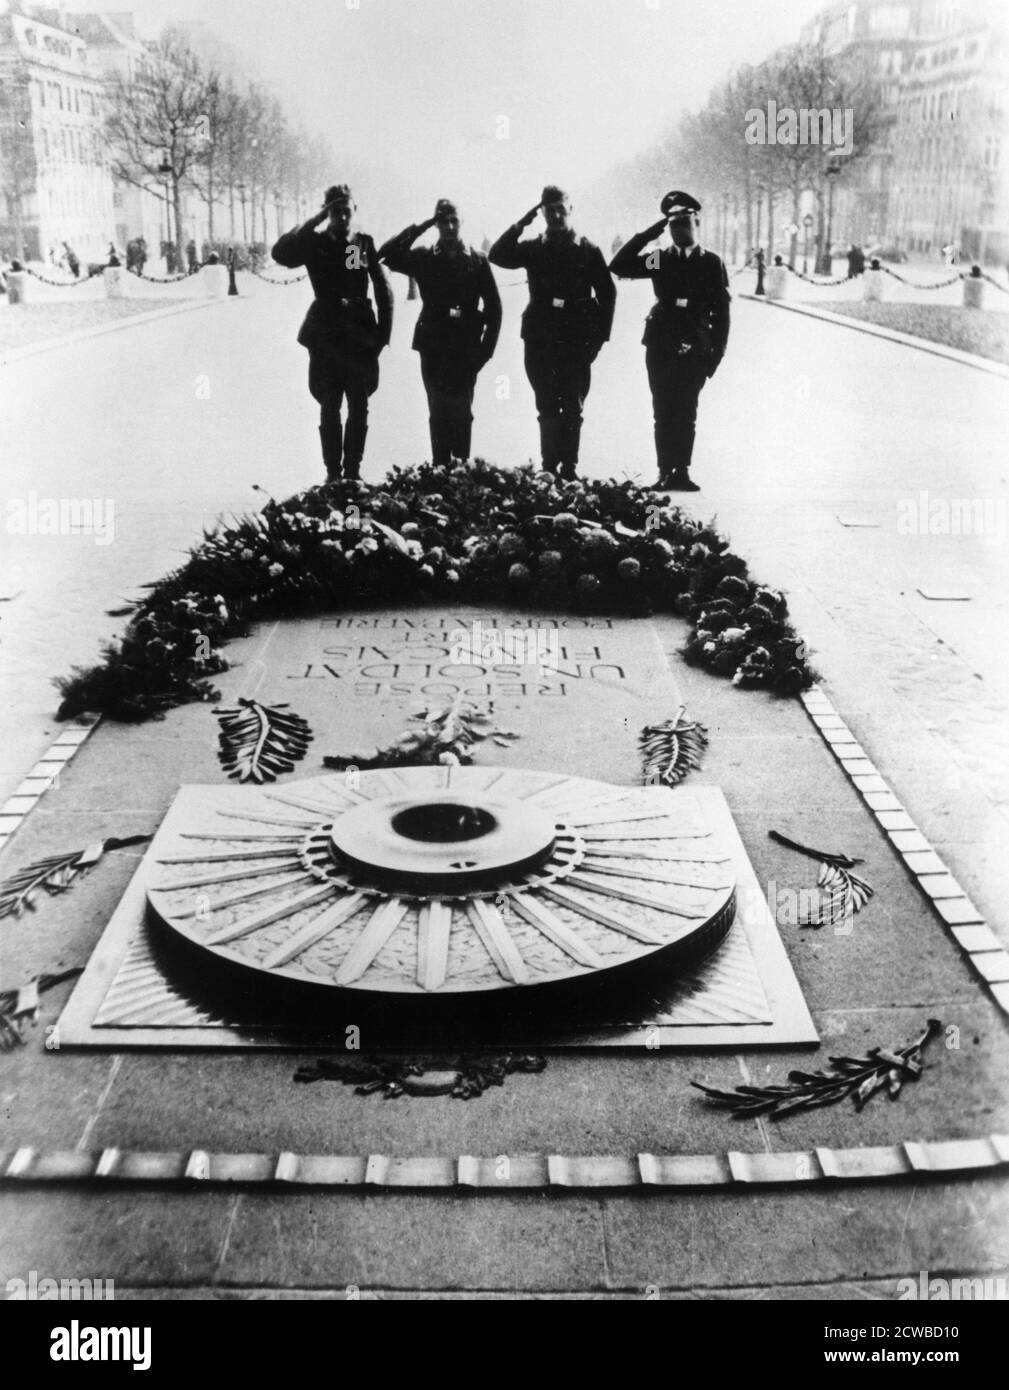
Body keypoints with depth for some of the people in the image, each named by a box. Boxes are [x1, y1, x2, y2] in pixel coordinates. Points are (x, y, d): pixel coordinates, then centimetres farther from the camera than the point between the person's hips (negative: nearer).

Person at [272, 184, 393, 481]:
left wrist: (383, 333, -1)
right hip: (326, 337, -1)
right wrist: (315, 221, -17)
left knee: (359, 409, 5)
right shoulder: (315, 243, 2)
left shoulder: (365, 244, 6)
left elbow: (383, 290, 6)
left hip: (360, 336, 1)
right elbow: (281, 253, -17)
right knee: (330, 409, 2)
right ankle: (333, 473, 8)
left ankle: (353, 471, 14)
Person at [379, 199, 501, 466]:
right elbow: (387, 255, -7)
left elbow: (493, 307, 4)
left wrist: (486, 349, -1)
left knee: (461, 412, 0)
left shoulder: (478, 260, 4)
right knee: (439, 412, 2)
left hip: (466, 349, -1)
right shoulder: (424, 258, 6)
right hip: (434, 347, 1)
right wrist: (419, 228, -8)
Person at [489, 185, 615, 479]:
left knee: (572, 409, 0)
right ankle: (549, 467, 8)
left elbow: (607, 294, 5)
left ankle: (569, 467, 4)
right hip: (540, 340, 1)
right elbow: (497, 255, -5)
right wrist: (521, 224, -10)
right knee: (547, 408, 4)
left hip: (576, 341, -1)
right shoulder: (533, 249, 8)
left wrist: (599, 336, -1)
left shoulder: (587, 250, 5)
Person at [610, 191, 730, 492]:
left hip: (695, 350, -1)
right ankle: (665, 472, 6)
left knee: (686, 412, -1)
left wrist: (716, 353, -1)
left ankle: (682, 472, 4)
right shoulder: (659, 260, 8)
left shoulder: (712, 263, 5)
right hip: (661, 346, 1)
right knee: (663, 412, 1)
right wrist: (649, 233, -4)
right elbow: (618, 266, -1)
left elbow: (721, 312, 5)